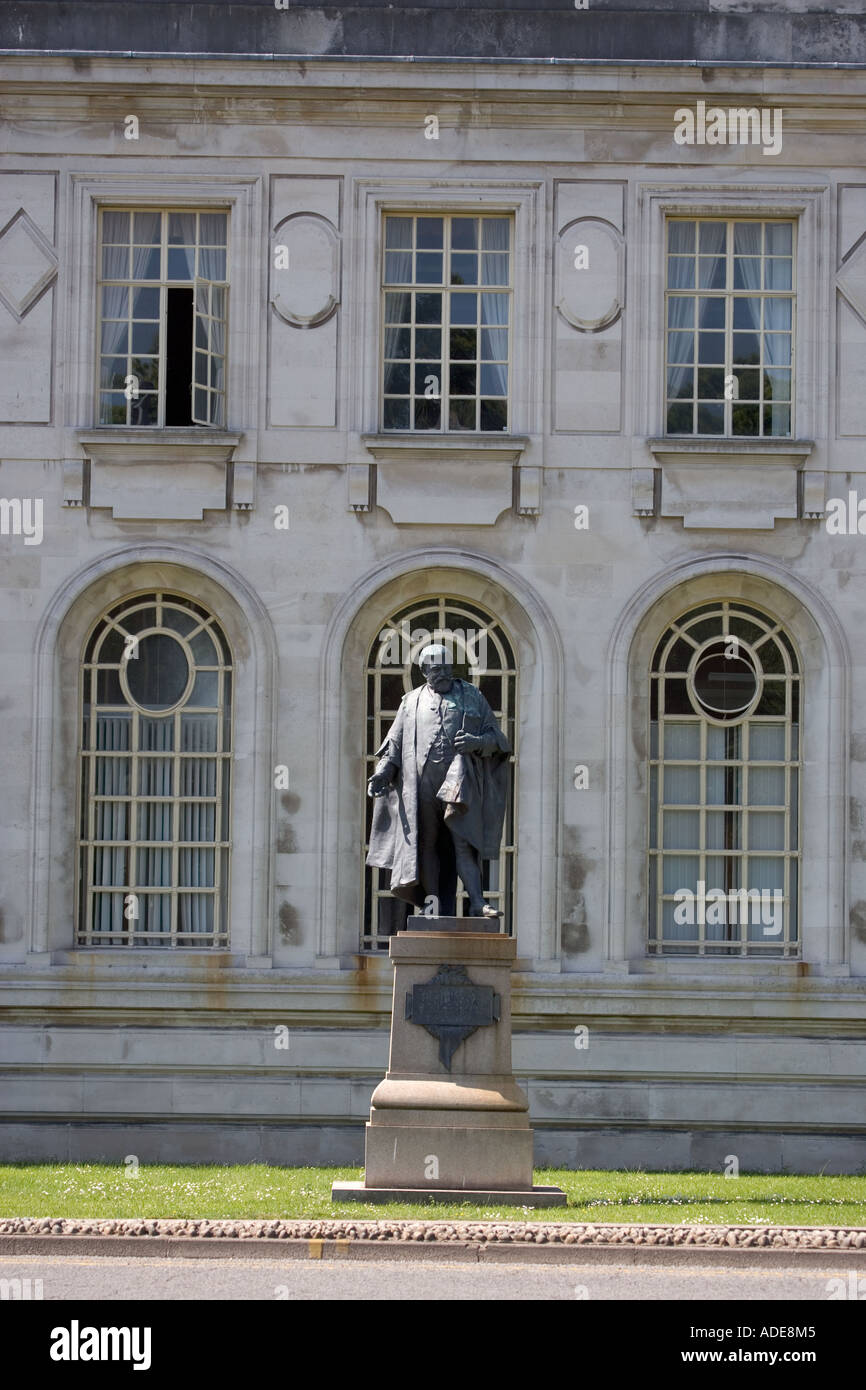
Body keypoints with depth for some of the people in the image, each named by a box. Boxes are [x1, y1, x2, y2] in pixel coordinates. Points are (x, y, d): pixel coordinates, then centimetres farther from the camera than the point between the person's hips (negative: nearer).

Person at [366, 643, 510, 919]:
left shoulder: (471, 696, 15)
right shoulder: (412, 702, 18)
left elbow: (496, 738, 12)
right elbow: (394, 742, 14)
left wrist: (477, 742, -10)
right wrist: (383, 772, -3)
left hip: (458, 781, -2)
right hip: (421, 783, 2)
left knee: (462, 842, -16)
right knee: (428, 844, -1)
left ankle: (477, 903, -23)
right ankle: (437, 907, 1)